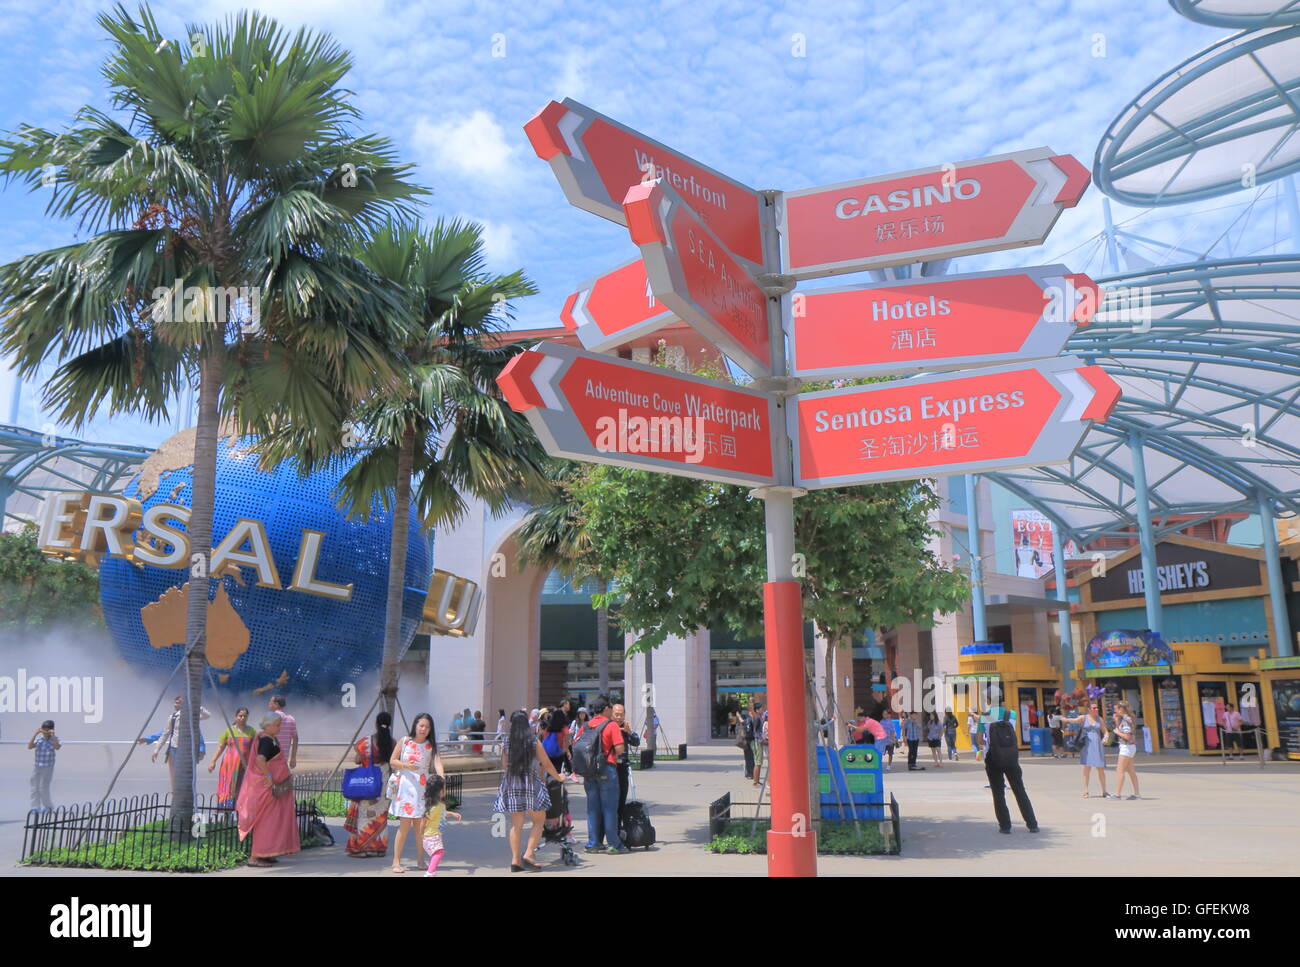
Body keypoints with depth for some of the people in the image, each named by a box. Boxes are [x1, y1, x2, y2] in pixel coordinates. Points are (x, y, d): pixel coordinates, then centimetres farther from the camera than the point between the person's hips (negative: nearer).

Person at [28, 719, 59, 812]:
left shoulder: (54, 738, -5)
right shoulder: (38, 738, 2)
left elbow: (57, 747, -23)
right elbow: (29, 746, -9)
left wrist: (52, 735, -23)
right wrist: (35, 734, -13)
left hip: (48, 767, -4)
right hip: (37, 766, 4)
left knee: (43, 787, -3)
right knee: (34, 787, 7)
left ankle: (47, 807, 12)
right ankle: (35, 807, 17)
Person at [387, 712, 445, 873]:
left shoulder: (431, 745, 3)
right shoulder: (404, 741, 0)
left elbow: (437, 762, -13)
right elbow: (392, 761, 5)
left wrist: (441, 776, -32)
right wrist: (406, 765, -14)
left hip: (423, 786, 2)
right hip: (405, 785, -2)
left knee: (420, 826, 3)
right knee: (405, 824, -6)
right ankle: (396, 861, 3)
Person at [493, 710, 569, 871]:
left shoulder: (506, 742, 4)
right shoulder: (534, 742, -5)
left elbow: (504, 765, 12)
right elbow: (546, 764, 0)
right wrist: (558, 777, 16)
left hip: (510, 785, 4)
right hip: (530, 784, -4)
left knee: (516, 824, 10)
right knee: (539, 820, 9)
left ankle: (515, 859, 8)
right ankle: (528, 854, -2)